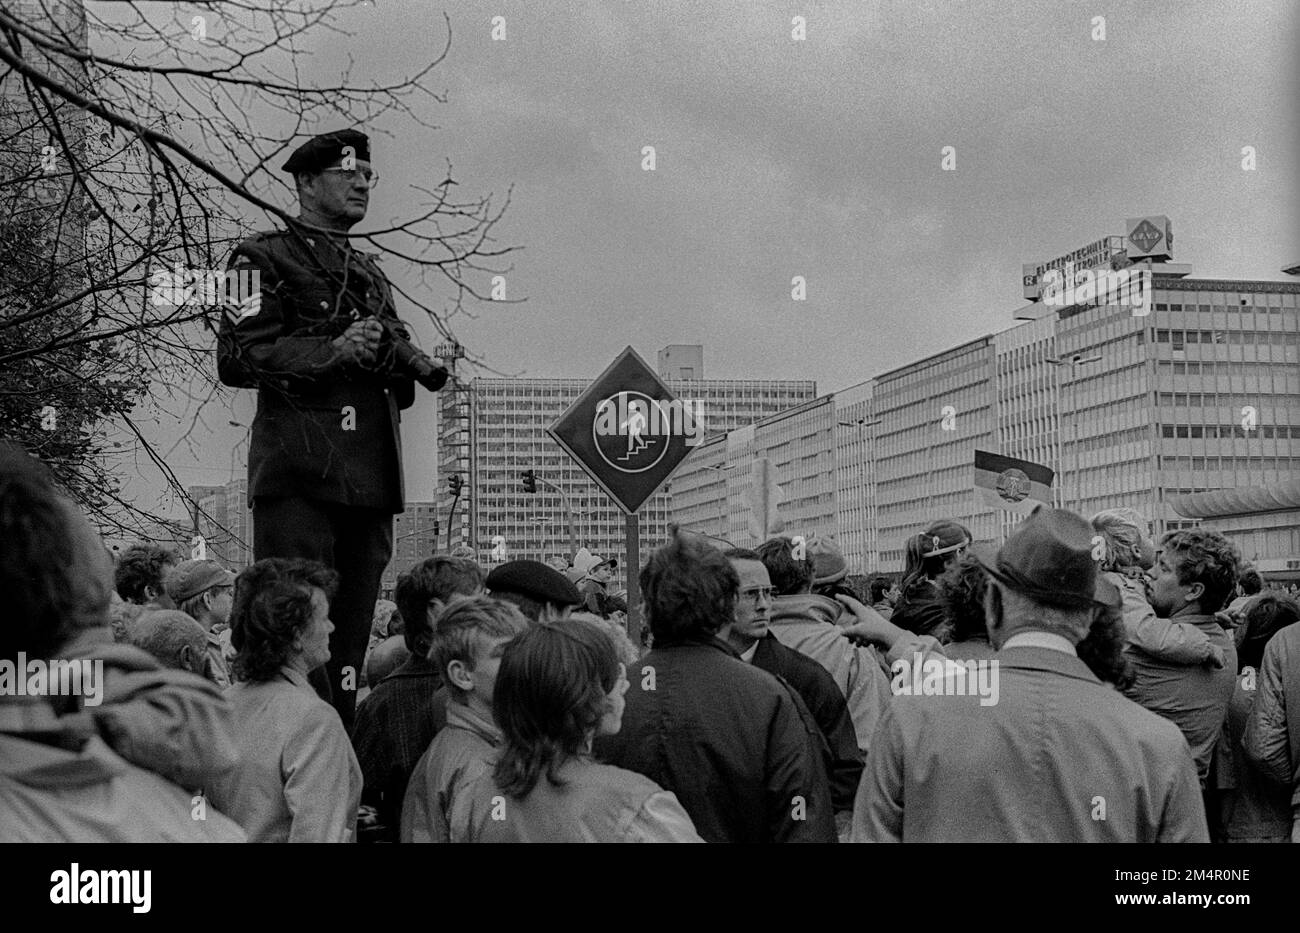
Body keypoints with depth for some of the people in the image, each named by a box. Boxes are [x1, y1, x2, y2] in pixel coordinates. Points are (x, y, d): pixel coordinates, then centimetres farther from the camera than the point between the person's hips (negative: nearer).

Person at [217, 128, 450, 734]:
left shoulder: (368, 273, 24)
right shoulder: (265, 259, 3)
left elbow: (408, 365, 24)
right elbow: (236, 358, -9)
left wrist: (406, 363, 1)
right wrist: (334, 350, -14)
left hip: (370, 478, 7)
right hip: (300, 473, -7)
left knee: (349, 639, 9)